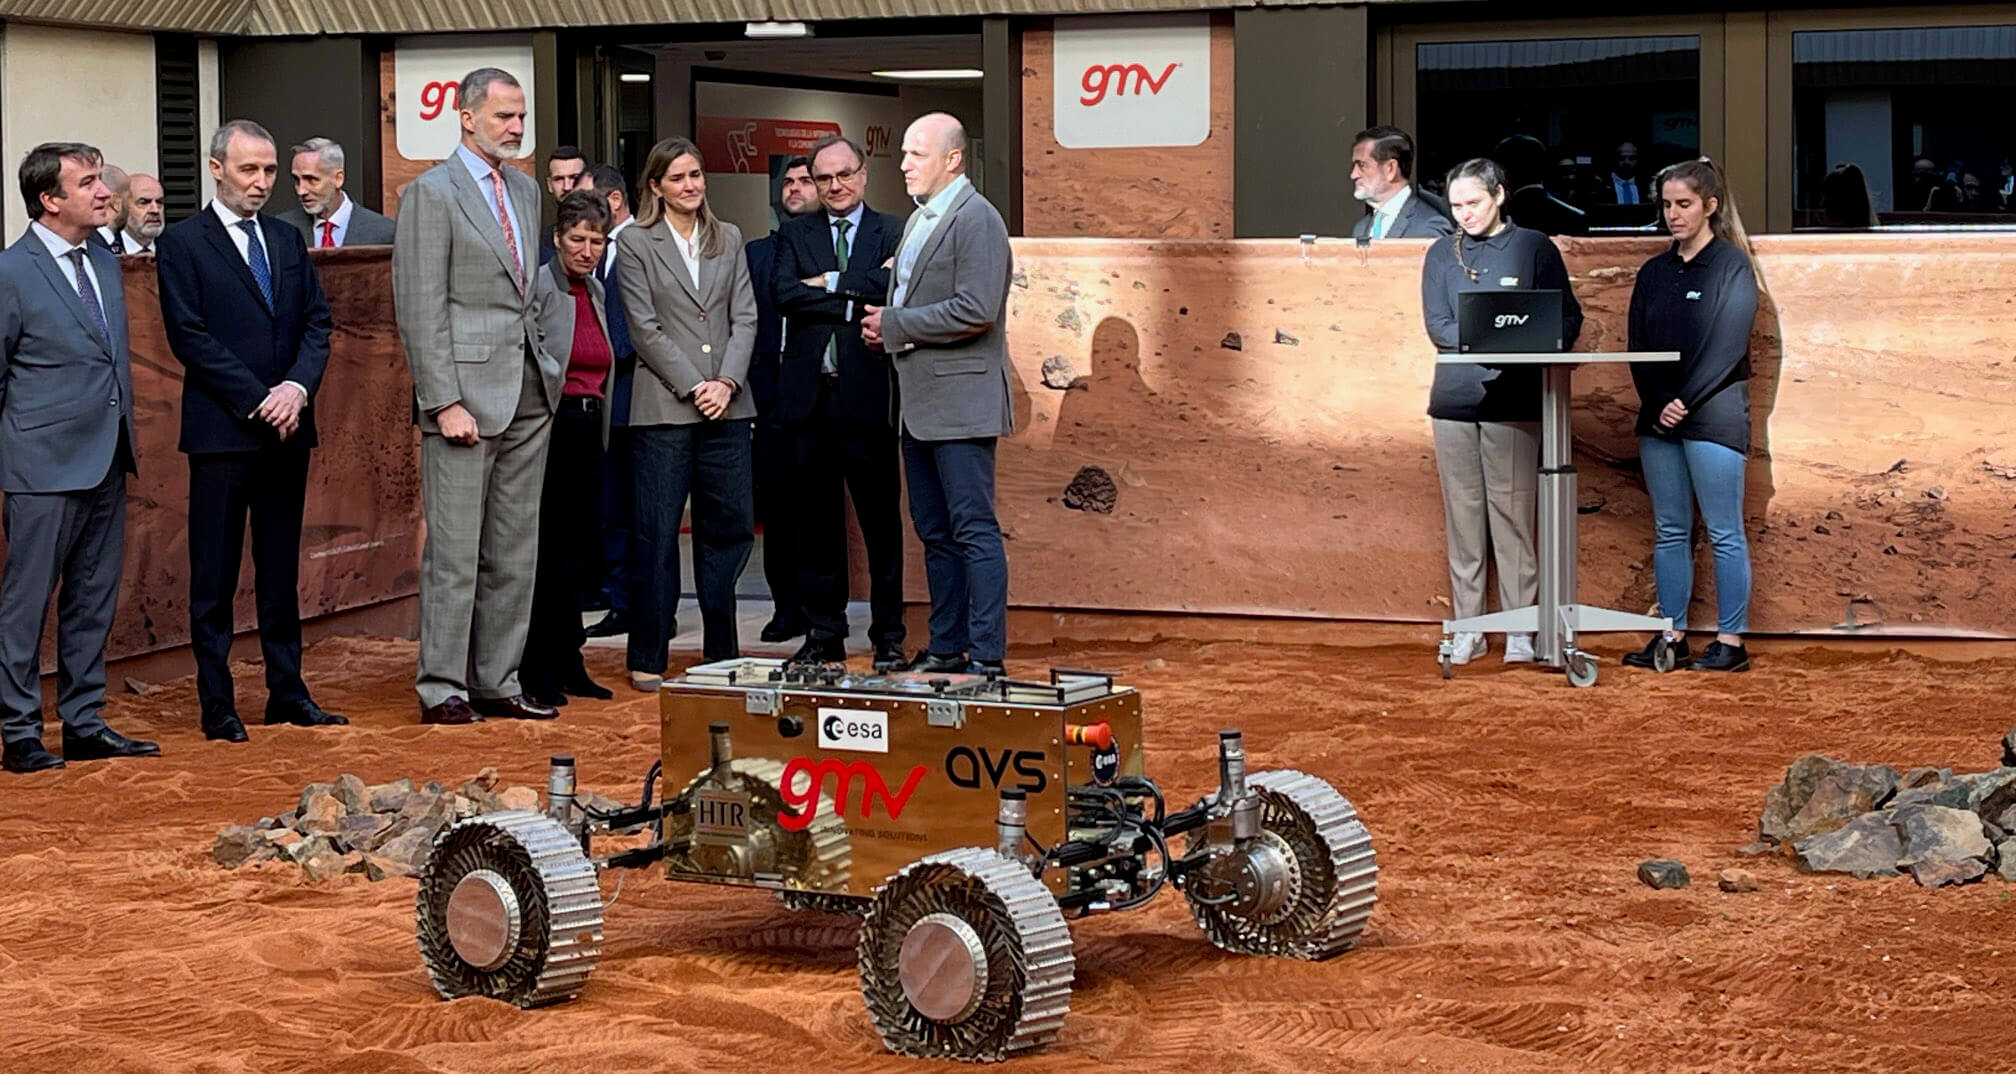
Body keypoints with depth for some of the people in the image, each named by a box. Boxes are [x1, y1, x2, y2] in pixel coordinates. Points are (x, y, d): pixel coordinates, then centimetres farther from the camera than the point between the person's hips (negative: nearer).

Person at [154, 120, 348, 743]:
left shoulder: (287, 240, 15)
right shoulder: (183, 243, -3)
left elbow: (317, 322, 11)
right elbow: (188, 337, -9)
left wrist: (298, 387, -8)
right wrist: (257, 401, -14)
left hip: (287, 430, 5)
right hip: (221, 430, -5)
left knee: (282, 569, 11)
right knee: (215, 574, 0)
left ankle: (287, 692, 17)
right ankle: (217, 704, 5)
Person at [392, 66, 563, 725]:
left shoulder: (525, 191, 16)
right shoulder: (431, 193, -7)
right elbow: (420, 310, -11)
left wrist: (545, 367, 12)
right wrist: (445, 402, -17)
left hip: (528, 396, 7)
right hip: (467, 391, -7)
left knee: (515, 553, 10)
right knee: (455, 552, -4)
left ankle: (497, 683, 17)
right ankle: (441, 689, 2)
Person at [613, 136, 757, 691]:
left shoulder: (729, 240, 13)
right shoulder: (635, 244, 2)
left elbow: (745, 318, 8)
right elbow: (645, 330, -4)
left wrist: (727, 382, -7)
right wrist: (694, 387, -11)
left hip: (726, 406, 4)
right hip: (663, 407, -4)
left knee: (731, 527, 4)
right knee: (657, 534, -1)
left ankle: (722, 652, 16)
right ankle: (648, 659, 7)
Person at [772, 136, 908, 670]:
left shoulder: (892, 232, 6)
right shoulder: (796, 234, 13)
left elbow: (893, 289, -12)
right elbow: (784, 293, -5)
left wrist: (830, 283, -10)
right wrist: (855, 300, -10)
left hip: (867, 393, -2)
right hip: (809, 395, 3)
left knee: (881, 520, 0)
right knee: (815, 521, 7)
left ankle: (888, 636, 8)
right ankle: (823, 634, 15)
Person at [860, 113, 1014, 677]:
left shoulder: (976, 219, -12)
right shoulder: (920, 219, 18)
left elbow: (976, 311, -22)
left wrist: (895, 324, -14)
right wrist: (886, 329, 6)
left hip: (960, 404, -10)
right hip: (919, 404, 10)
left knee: (974, 530, -7)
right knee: (934, 534, 13)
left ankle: (987, 657, -5)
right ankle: (947, 647, 20)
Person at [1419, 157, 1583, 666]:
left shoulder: (1533, 247, 6)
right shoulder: (1442, 255, 13)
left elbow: (1568, 318, 5)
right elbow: (1438, 326, 3)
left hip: (1513, 400, -3)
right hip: (1455, 397, 3)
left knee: (1513, 515, -4)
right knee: (1462, 516, 4)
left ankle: (1520, 630, 1)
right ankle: (1467, 627, 10)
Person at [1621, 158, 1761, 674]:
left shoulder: (1732, 265, -3)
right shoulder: (1654, 273, 14)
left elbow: (1726, 345, -11)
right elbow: (1638, 348, 9)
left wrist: (1683, 403, -14)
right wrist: (1659, 402, -7)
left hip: (1714, 415, -6)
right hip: (1659, 418, 6)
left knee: (1724, 533, -4)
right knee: (1670, 531, 7)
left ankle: (1731, 642, -1)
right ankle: (1673, 637, 12)